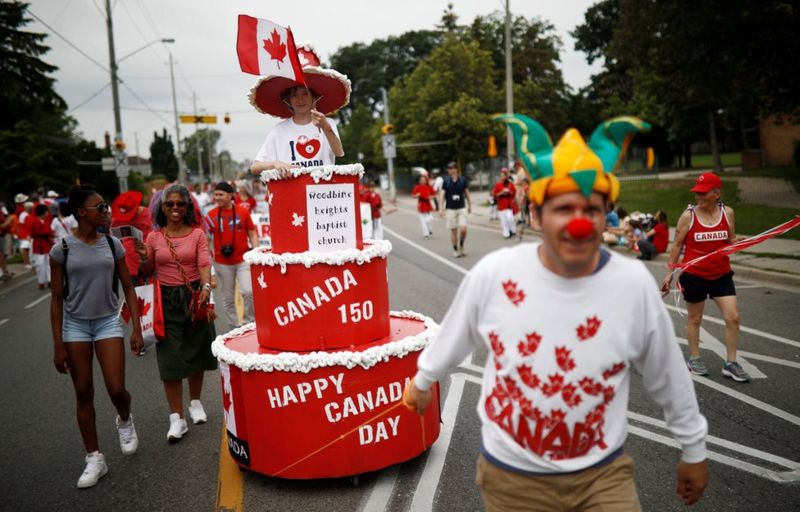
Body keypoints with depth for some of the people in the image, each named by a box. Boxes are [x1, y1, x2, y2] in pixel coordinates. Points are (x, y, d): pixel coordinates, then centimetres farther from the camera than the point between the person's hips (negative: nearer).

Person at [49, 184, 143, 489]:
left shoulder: (113, 245, -1)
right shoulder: (62, 249, -7)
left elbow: (128, 288, 4)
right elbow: (57, 298, -3)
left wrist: (137, 329, -1)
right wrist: (58, 346, -4)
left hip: (108, 322, 1)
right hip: (75, 325, -1)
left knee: (117, 390, -5)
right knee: (84, 394, 7)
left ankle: (125, 421, 31)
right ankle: (94, 458, 19)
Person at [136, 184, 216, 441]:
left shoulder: (197, 234, 0)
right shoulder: (154, 238, 4)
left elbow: (204, 264, -13)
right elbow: (147, 273, 11)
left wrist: (206, 286, -31)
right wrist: (144, 258, -10)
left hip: (194, 297, 0)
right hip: (167, 300, 1)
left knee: (196, 352, 11)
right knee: (170, 358, -2)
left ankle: (195, 403, 32)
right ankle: (176, 418, 4)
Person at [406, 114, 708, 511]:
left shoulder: (634, 283, -15)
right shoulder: (493, 273, -17)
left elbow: (668, 377, 0)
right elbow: (454, 337, 3)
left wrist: (694, 450, 13)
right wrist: (423, 379, 18)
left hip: (602, 474, 0)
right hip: (511, 477, 0)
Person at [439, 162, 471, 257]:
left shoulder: (463, 180, -1)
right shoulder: (446, 181, -3)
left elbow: (467, 193, 10)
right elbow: (442, 195, -3)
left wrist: (469, 205, 14)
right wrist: (441, 208, -10)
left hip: (462, 208, 0)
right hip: (451, 209, 0)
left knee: (463, 229, -9)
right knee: (453, 230, 4)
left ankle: (461, 246, 16)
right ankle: (455, 250, 18)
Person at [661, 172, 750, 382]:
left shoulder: (727, 212, -1)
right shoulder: (688, 216, -9)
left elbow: (731, 241, 11)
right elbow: (677, 245, -3)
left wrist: (738, 242, -13)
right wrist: (669, 273, -4)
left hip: (722, 275, 3)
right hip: (694, 276, -3)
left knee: (733, 317, 0)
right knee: (694, 318, 10)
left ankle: (730, 363, 14)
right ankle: (694, 359, 27)